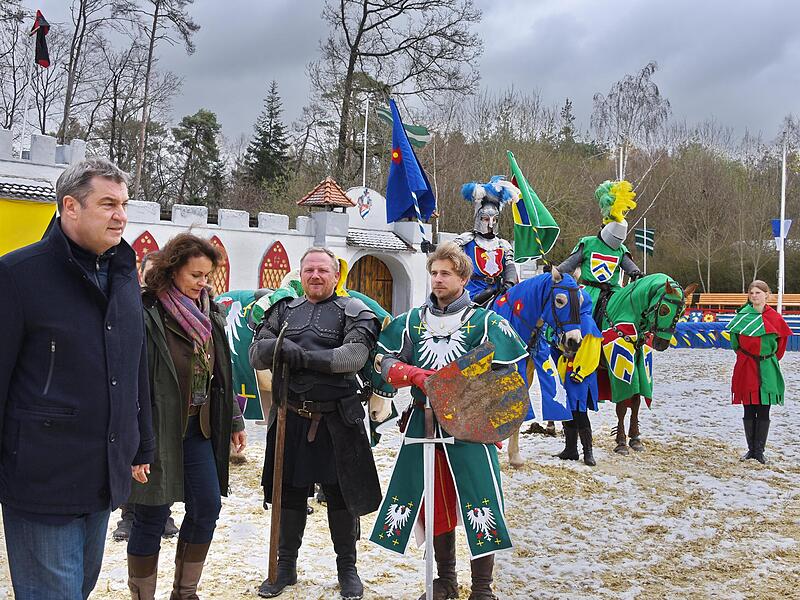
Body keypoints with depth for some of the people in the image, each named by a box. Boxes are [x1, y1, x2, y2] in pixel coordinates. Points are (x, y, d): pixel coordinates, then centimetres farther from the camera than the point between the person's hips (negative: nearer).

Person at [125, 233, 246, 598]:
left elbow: (222, 373, 18)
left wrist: (233, 420, 19)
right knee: (151, 517, 2)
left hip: (198, 428, 7)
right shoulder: (147, 314, -15)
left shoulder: (209, 313, 9)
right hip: (158, 430, -7)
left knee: (207, 508, 9)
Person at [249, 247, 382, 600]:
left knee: (341, 493, 5)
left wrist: (305, 356, -23)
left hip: (337, 419, -3)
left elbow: (356, 355, -16)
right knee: (289, 492, 12)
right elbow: (256, 355, 7)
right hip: (290, 416, 3)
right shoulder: (284, 310, 13)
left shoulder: (353, 312, 1)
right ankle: (285, 566, 27)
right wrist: (277, 347, -16)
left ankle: (347, 568, 22)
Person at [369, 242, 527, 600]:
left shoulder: (485, 322, -1)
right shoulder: (412, 320, 10)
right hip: (423, 421, 4)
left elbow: (501, 376, -3)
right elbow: (387, 363, 6)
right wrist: (415, 375, -11)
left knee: (478, 503, -6)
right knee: (434, 504, 11)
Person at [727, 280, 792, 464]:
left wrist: (771, 358, 12)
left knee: (763, 412, 2)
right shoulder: (743, 316, 0)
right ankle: (751, 449, 14)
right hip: (746, 368, 1)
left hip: (767, 369, 0)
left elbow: (781, 340, 11)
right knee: (749, 411, 5)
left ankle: (759, 451, 9)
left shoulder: (774, 317, -2)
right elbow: (736, 342, 13)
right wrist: (744, 355, 9)